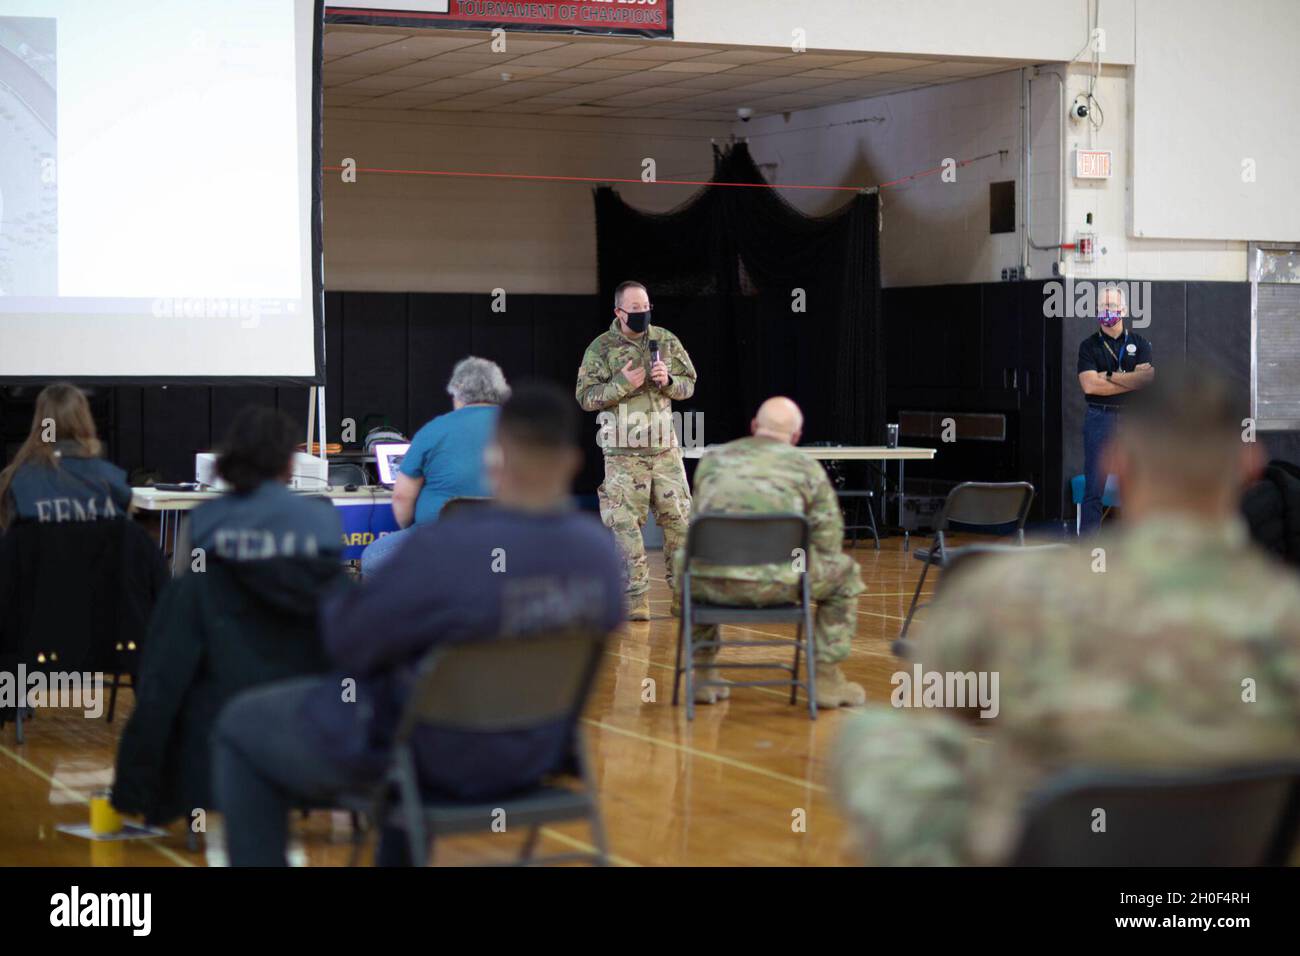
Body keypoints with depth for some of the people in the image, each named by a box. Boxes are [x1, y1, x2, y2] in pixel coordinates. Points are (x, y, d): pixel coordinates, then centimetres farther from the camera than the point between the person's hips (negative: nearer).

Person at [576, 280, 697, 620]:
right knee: (626, 525, -4)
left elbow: (688, 385, 12)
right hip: (623, 452, -3)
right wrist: (623, 384, -18)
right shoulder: (601, 348, -3)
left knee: (679, 520, 5)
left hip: (665, 448, 3)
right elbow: (586, 397, -6)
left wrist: (669, 380, -9)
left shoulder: (666, 341, 7)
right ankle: (635, 600, 2)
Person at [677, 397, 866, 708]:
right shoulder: (808, 468, 11)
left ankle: (703, 676, 35)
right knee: (845, 573, 25)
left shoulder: (713, 459, 19)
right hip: (776, 585, -2)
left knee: (685, 562, 39)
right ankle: (827, 679, 23)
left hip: (712, 584, 3)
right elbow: (828, 542, 9)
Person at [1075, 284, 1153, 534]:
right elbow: (1089, 385, -9)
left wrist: (1109, 377, -6)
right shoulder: (1089, 345, 6)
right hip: (1099, 418, -1)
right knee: (1094, 489, -4)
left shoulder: (1139, 344, 10)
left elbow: (1148, 377, -6)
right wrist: (1131, 381, -7)